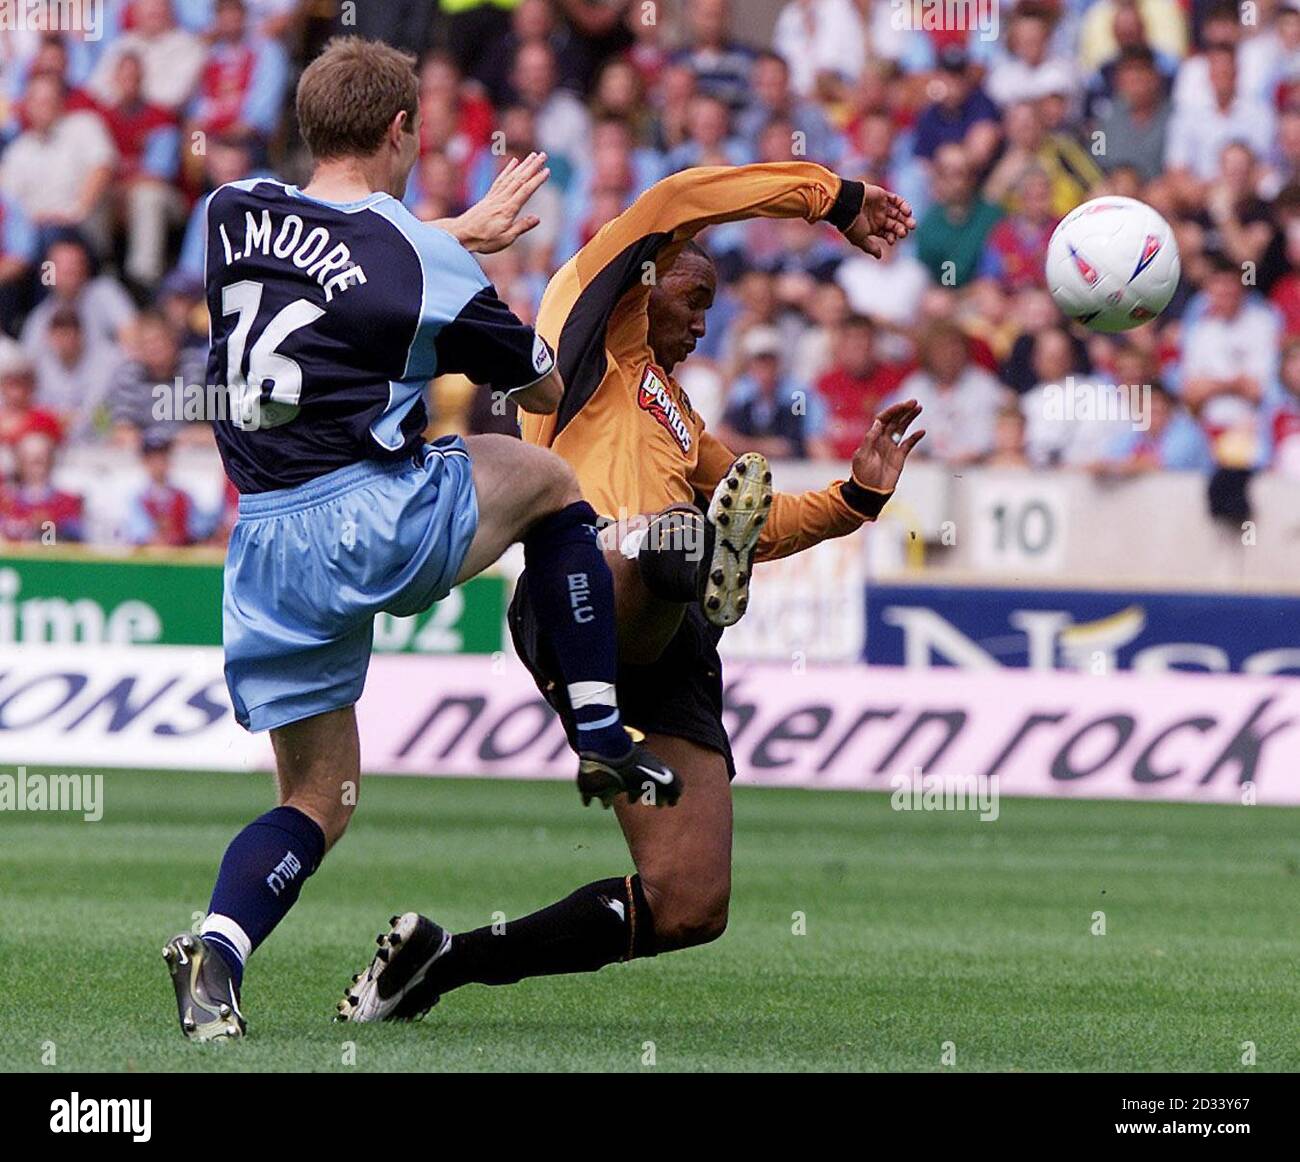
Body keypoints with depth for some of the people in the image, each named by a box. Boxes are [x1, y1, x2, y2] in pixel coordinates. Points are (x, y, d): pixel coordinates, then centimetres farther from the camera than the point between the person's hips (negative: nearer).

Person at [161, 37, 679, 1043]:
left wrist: (463, 231, 41)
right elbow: (547, 390, 11)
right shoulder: (427, 264, -5)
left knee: (316, 797, 16)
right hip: (381, 519, -4)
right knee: (548, 477, 25)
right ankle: (604, 740, 22)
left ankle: (218, 952, -11)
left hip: (265, 546, 4)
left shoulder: (235, 214, 7)